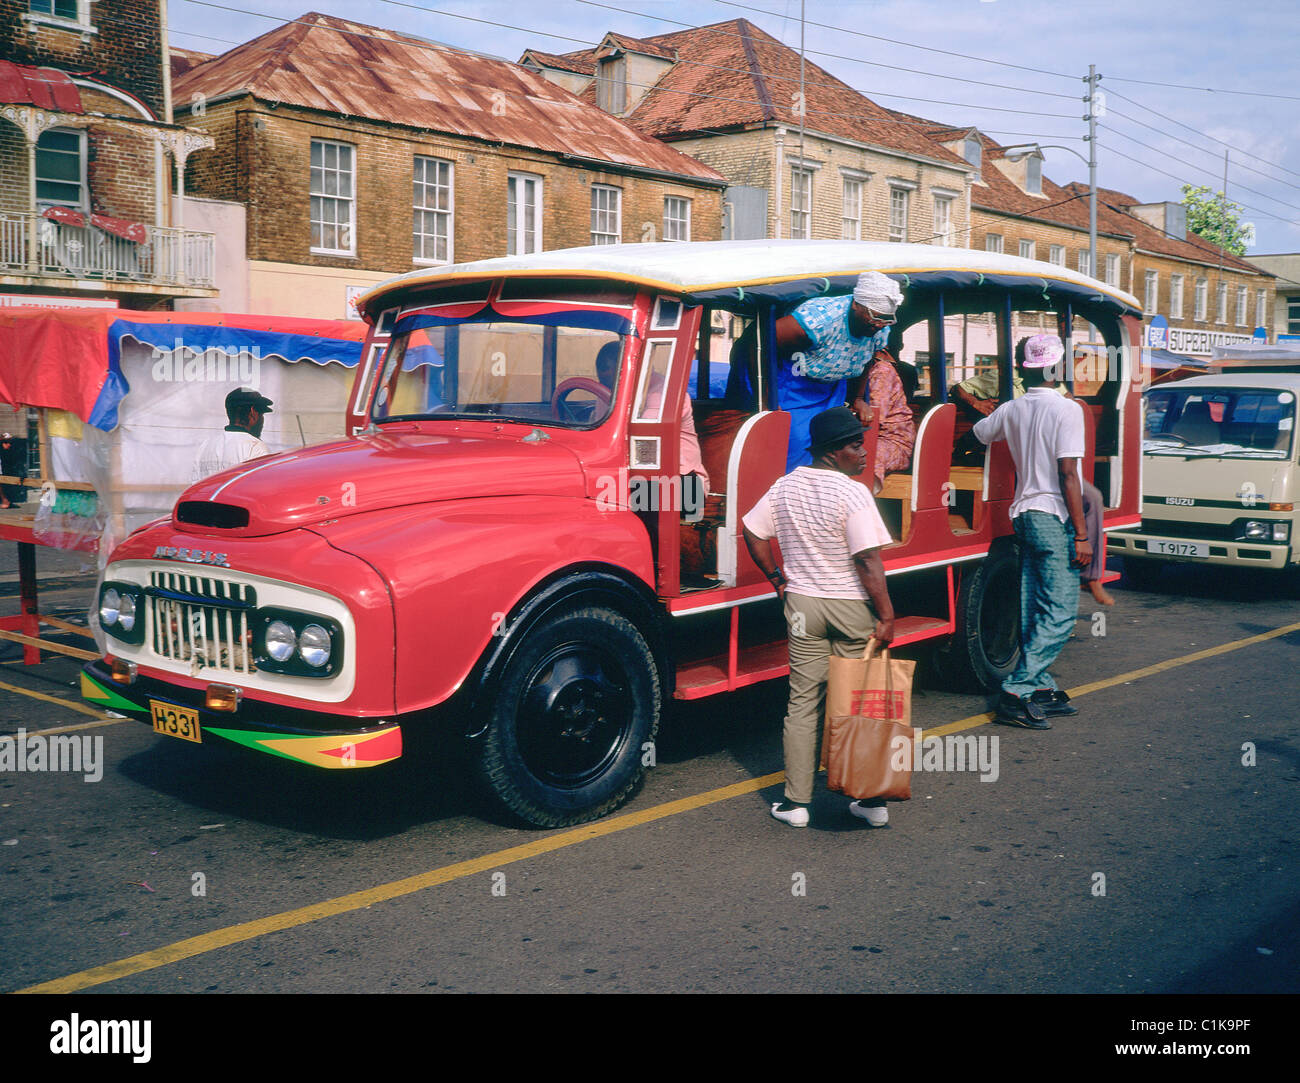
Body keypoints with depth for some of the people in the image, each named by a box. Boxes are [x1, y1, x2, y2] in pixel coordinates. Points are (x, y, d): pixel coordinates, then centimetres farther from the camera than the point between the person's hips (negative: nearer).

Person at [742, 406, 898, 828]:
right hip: (851, 606, -4)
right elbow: (869, 561, -20)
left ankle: (796, 802, 13)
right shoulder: (853, 493, -16)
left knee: (803, 701, 10)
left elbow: (753, 532, 10)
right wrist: (886, 615, -16)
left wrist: (778, 578, 18)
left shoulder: (784, 487, 3)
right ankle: (872, 800, 13)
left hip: (802, 604, 5)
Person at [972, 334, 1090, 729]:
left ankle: (1040, 687, 16)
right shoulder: (1066, 409, -11)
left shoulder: (1011, 410, 7)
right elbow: (1067, 474, -15)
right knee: (1060, 611, -6)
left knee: (1034, 609, 11)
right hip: (1053, 517, -7)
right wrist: (1081, 534, -13)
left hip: (1023, 513, 7)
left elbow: (977, 434, 25)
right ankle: (1017, 691, -12)